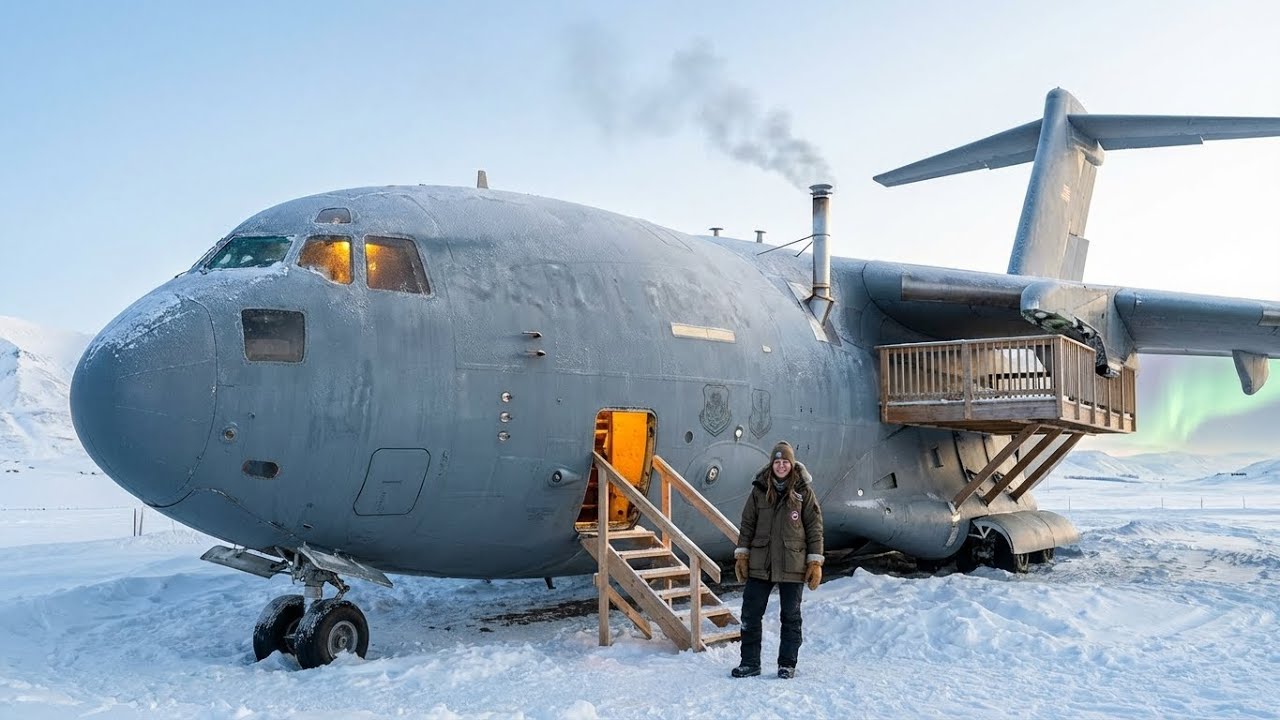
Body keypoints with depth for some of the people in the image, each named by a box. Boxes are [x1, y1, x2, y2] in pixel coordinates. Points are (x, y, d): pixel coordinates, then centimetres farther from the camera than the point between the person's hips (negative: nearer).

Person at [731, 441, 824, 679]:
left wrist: (815, 563, -5)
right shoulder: (759, 490, 3)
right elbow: (747, 524, 8)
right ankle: (749, 662, 14)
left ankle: (787, 664, 22)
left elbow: (815, 528, -1)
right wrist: (741, 554, 2)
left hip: (792, 565, -2)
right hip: (760, 564, 2)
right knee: (750, 613, 2)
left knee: (791, 616, 9)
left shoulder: (804, 492, -3)